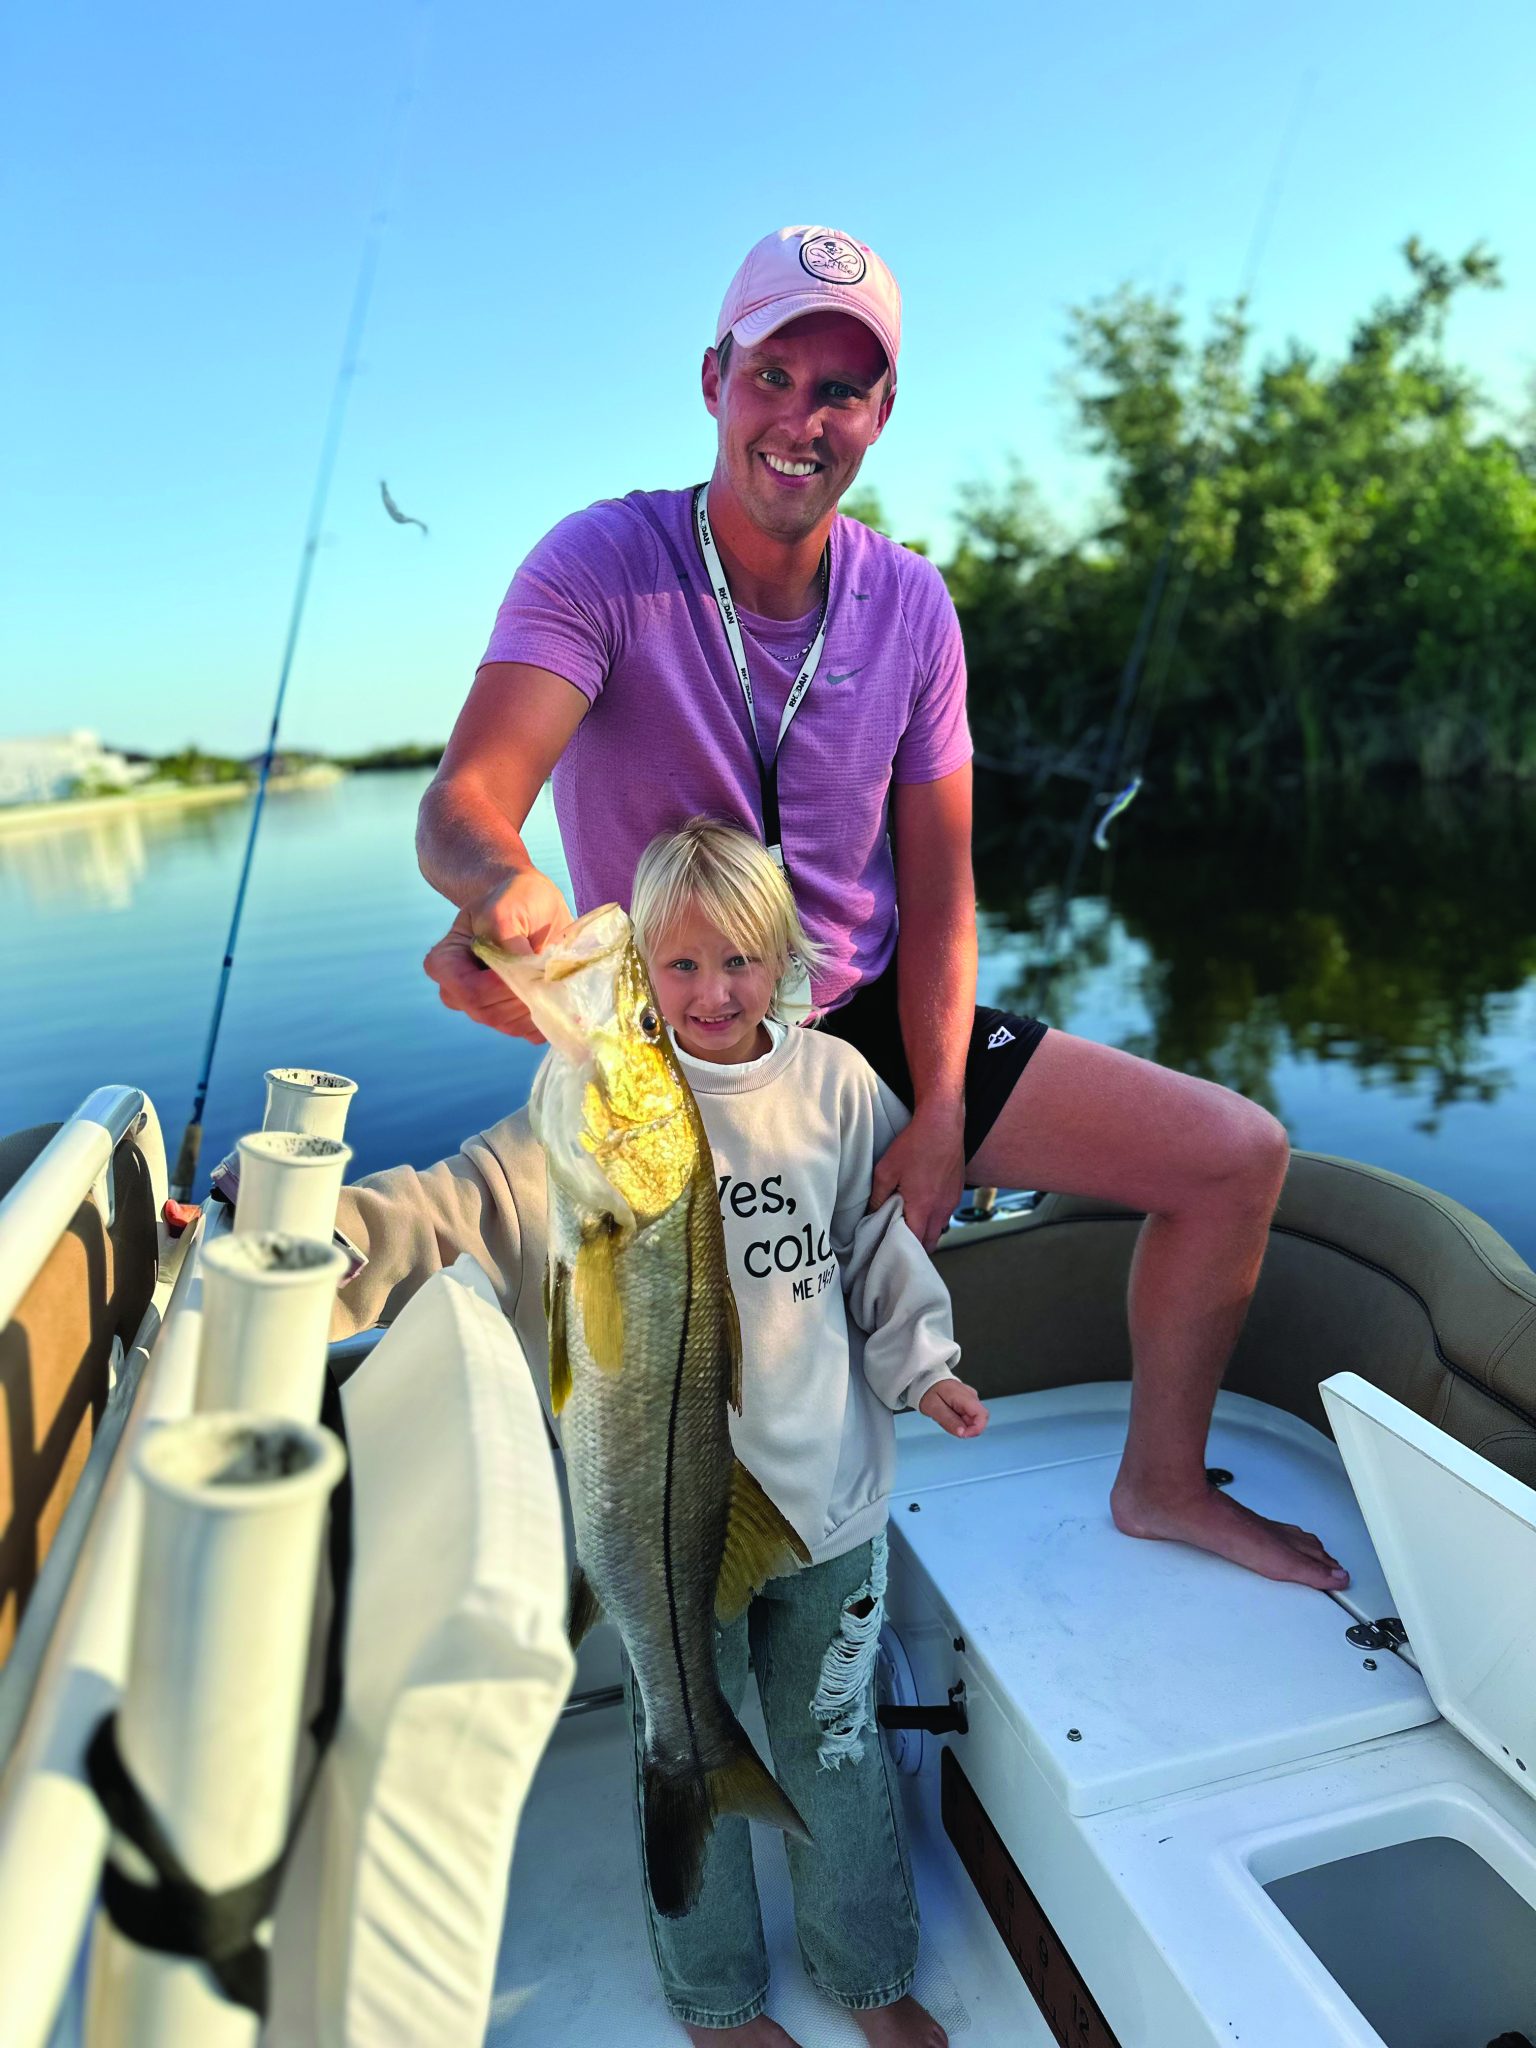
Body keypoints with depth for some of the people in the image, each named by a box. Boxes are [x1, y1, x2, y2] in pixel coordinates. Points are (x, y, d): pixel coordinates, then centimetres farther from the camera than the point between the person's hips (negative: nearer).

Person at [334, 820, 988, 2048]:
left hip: (829, 1493, 2)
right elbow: (473, 1199, -25)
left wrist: (921, 1368, -3)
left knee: (837, 1747, 23)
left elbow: (882, 1243, 6)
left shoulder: (837, 1082, -6)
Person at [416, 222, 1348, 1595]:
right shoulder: (603, 565, -12)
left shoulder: (910, 604, 0)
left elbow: (938, 888, 0)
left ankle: (1163, 1483, 22)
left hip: (876, 1022, 4)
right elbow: (465, 799, -25)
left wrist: (941, 1113, -13)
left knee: (1238, 1153, 0)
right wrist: (506, 883, -50)